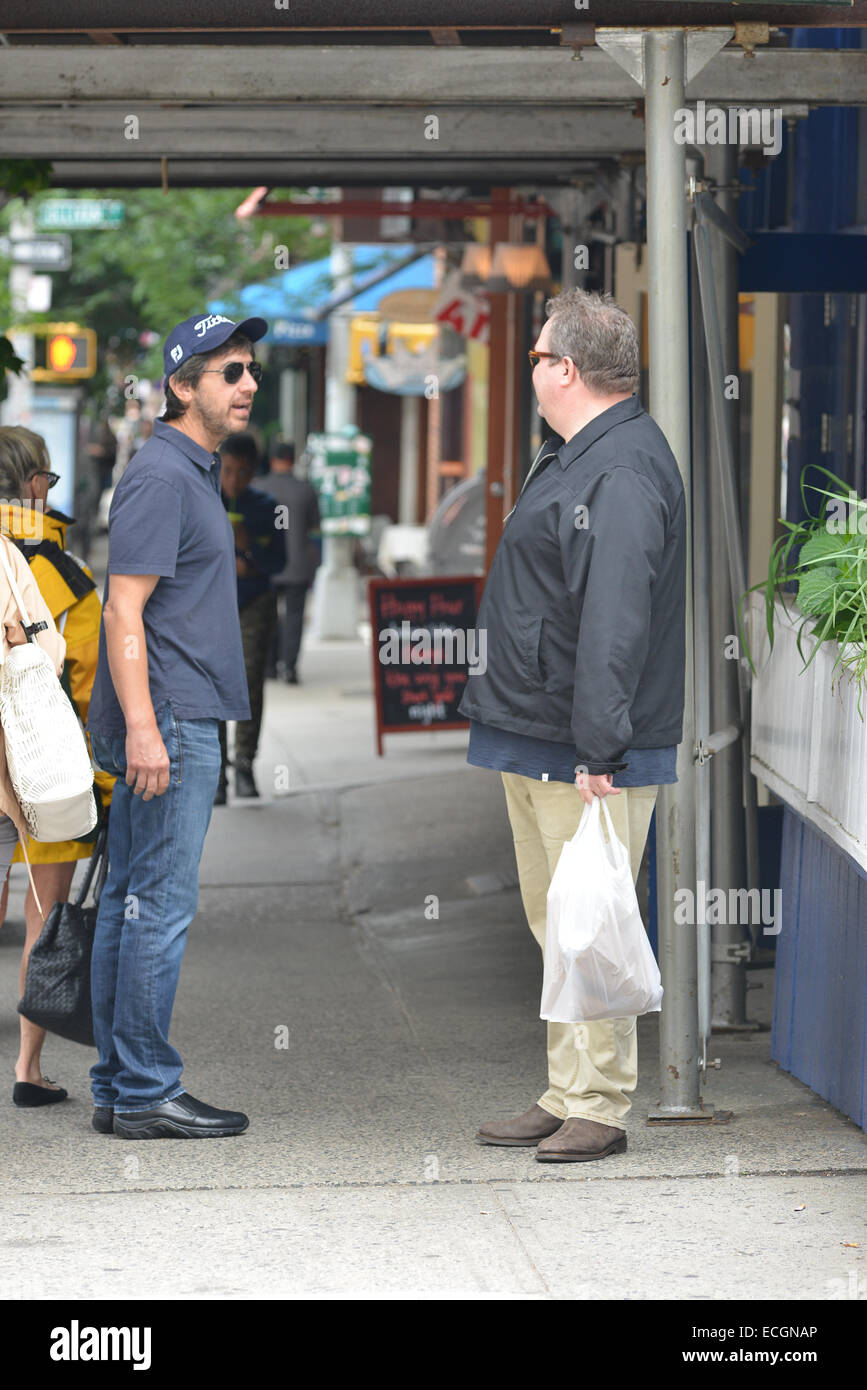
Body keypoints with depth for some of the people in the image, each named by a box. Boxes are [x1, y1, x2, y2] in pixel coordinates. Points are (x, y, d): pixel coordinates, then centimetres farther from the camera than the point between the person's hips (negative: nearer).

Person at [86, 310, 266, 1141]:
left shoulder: (194, 473, 18)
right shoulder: (161, 476, -13)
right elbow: (123, 611, -19)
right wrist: (142, 728, -26)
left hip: (172, 722, 10)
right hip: (169, 722, -10)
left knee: (129, 901, 11)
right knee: (160, 907, -7)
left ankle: (118, 1087, 15)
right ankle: (146, 1094, -4)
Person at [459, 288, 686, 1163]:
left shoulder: (623, 473, -19)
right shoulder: (571, 458, 16)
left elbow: (615, 622, -26)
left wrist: (598, 747, -29)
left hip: (585, 756, -11)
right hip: (533, 740, 11)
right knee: (553, 924, 14)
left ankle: (599, 1108, 0)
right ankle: (567, 1098, 20)